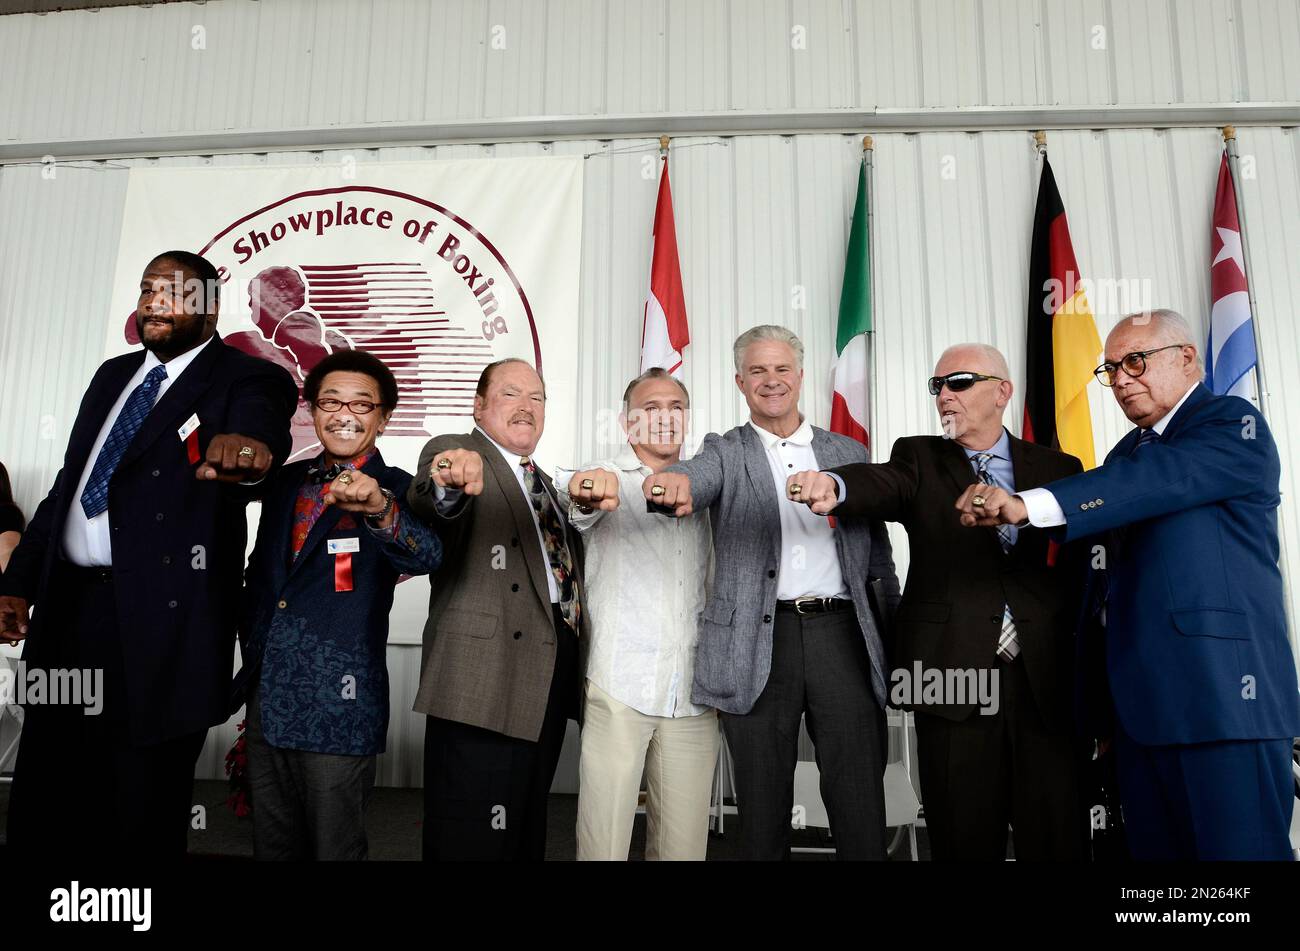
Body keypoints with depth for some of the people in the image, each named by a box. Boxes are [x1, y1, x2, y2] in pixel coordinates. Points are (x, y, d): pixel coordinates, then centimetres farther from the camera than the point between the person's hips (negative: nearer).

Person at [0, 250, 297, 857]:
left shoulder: (246, 379, -3)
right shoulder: (114, 374, 17)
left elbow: (261, 419, -27)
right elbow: (68, 483, 19)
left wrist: (247, 441, -51)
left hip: (160, 619, -6)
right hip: (69, 604, 6)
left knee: (141, 816, 4)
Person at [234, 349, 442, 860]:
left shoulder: (398, 491, -6)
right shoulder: (284, 481, 11)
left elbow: (426, 556, -28)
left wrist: (379, 508, -46)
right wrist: (251, 642, 14)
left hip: (337, 706, -5)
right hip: (266, 698, 5)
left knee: (335, 846, 7)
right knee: (271, 845, 18)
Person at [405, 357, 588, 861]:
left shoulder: (544, 482, 21)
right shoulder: (452, 452, -3)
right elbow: (428, 507, -26)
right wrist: (449, 484, -48)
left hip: (551, 679, 8)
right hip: (486, 680, -8)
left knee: (527, 829, 17)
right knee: (473, 837, -3)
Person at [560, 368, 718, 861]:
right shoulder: (608, 477, 2)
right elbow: (579, 511, -22)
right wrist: (586, 494, -46)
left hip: (693, 694, 4)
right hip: (618, 689, -3)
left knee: (684, 843, 7)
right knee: (603, 841, -2)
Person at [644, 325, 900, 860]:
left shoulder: (850, 454, 14)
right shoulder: (725, 453, 8)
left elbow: (878, 555, 15)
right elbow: (696, 477, -16)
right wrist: (672, 482, -40)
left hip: (843, 634, 2)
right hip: (759, 640, -1)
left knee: (860, 801, 5)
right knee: (763, 803, 8)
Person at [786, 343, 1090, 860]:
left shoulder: (1058, 468, 10)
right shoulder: (920, 459, 6)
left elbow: (1081, 575, 5)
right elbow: (881, 482, -17)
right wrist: (833, 485, -40)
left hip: (1047, 681, 1)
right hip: (954, 677, -1)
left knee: (1057, 839, 6)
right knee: (965, 840, 8)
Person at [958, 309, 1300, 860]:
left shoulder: (1234, 426, -2)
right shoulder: (1128, 453, 19)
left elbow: (1158, 479, -23)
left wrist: (1027, 505, -33)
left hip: (1224, 693, -7)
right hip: (1140, 703, 7)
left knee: (1239, 846, -3)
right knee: (1152, 848, 9)